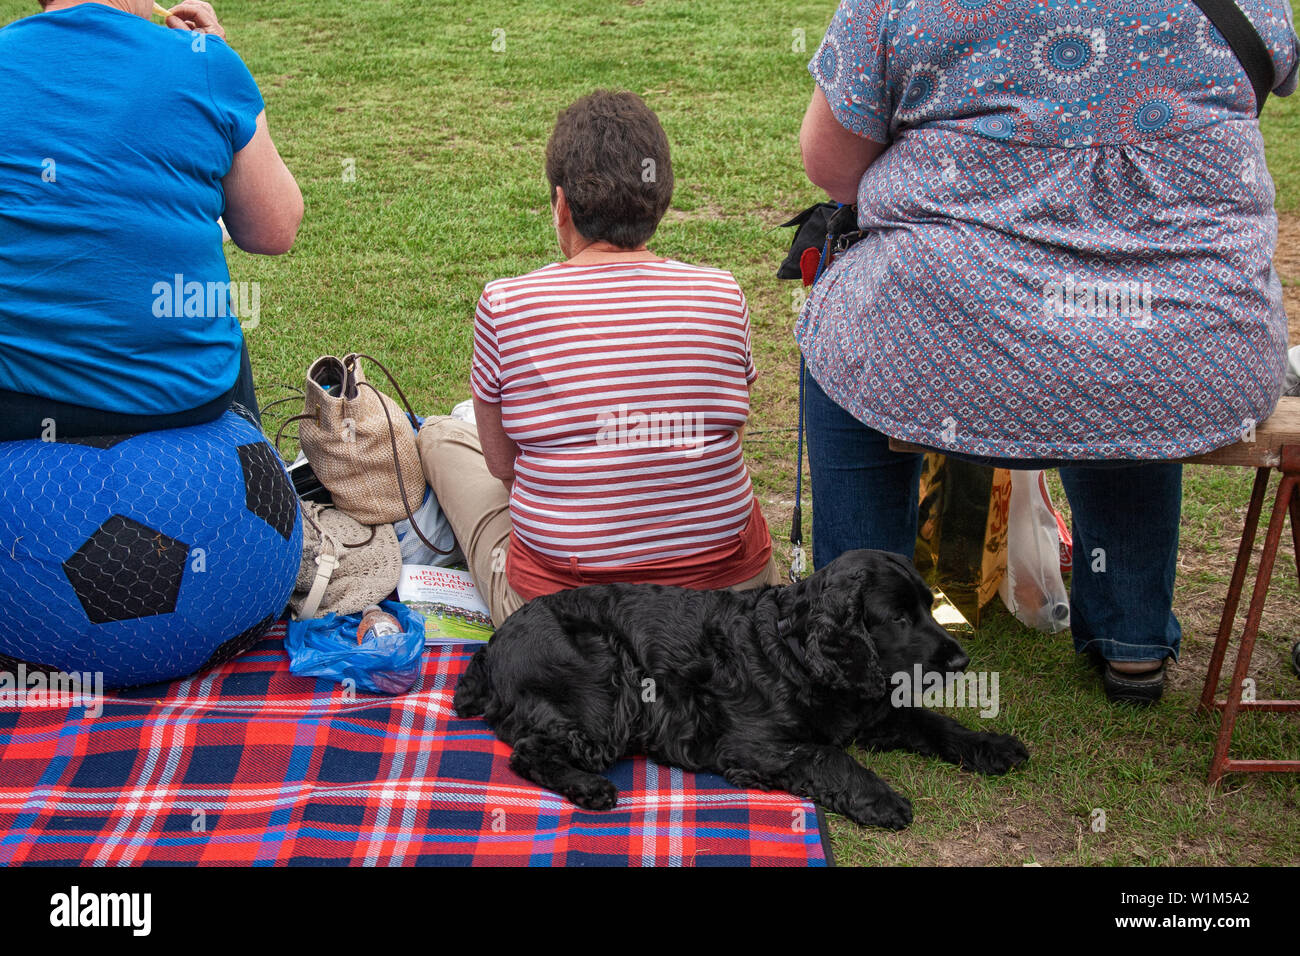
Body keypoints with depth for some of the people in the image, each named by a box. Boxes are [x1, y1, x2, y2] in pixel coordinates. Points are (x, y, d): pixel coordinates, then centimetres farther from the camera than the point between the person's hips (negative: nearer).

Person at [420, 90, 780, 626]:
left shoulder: (504, 306, -12)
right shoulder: (722, 295, -7)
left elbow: (500, 462, 2)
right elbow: (726, 436, 8)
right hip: (728, 587, 3)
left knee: (440, 435, 23)